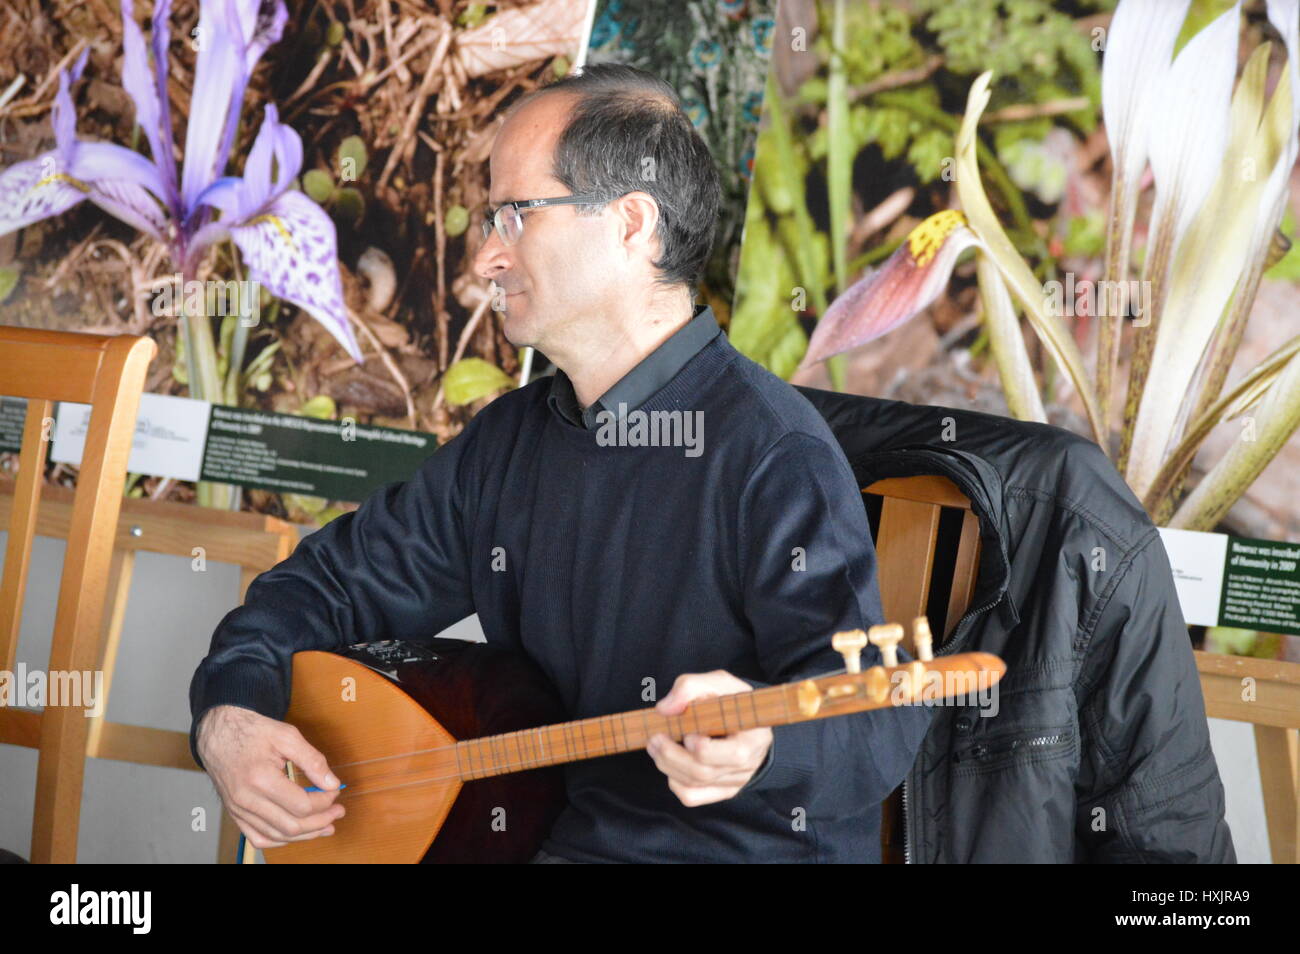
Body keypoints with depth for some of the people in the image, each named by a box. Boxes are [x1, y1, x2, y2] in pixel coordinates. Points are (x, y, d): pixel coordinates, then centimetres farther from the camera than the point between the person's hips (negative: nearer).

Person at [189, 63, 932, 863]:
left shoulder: (772, 451, -15)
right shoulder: (506, 439, 9)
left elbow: (877, 726, -22)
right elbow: (336, 581, 16)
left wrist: (761, 742, -43)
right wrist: (230, 715, -2)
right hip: (538, 836, 6)